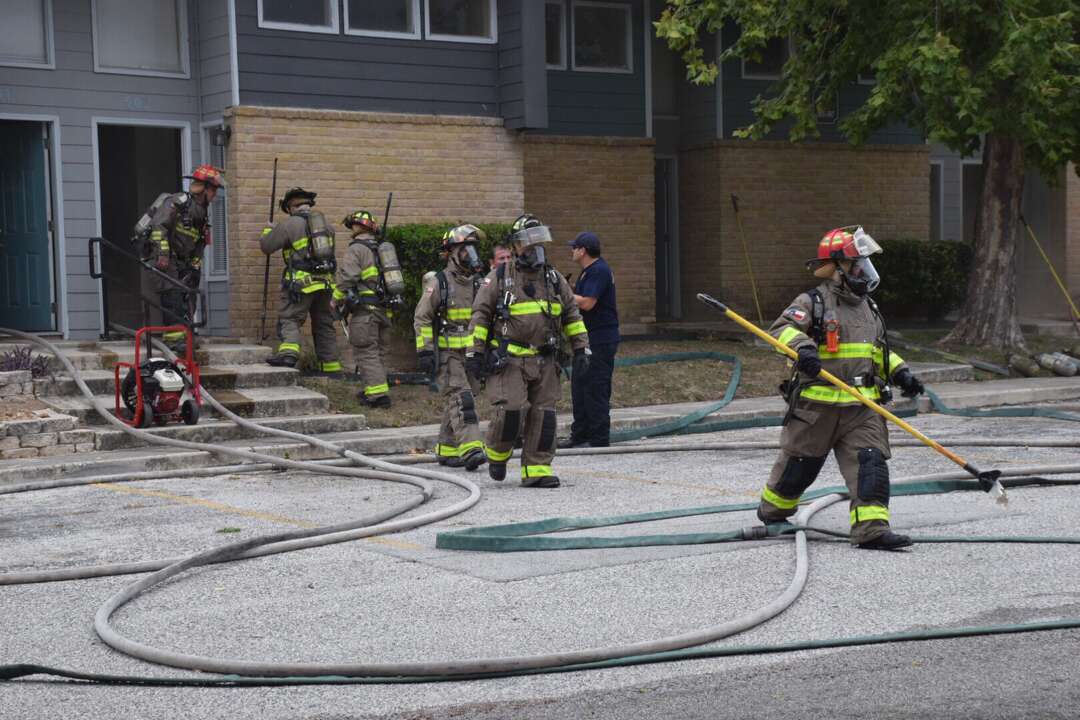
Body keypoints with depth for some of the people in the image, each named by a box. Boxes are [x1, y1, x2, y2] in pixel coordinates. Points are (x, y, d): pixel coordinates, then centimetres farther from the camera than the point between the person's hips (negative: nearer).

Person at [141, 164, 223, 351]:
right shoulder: (178, 202, -14)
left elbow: (199, 245, 22)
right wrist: (163, 253, -28)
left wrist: (195, 267, 15)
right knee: (172, 297, -15)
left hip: (179, 261, 9)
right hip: (161, 260, -9)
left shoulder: (202, 213, 16)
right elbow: (158, 225, -23)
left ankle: (184, 335, 18)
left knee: (186, 298, 10)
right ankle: (173, 338, -15)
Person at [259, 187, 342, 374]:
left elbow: (266, 245, 0)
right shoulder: (324, 222, 14)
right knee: (324, 323, 14)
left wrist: (267, 231, 21)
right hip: (325, 281, 6)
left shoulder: (289, 224, -6)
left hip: (301, 281, -6)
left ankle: (288, 351, -33)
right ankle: (332, 366, 17)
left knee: (289, 319, -8)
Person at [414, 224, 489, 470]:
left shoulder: (479, 283, 11)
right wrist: (425, 351, -12)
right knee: (460, 398, -16)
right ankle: (470, 449, -24)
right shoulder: (438, 283, -7)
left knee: (458, 402, 9)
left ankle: (446, 449, 19)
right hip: (447, 354, -6)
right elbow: (421, 318, -6)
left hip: (472, 354, 6)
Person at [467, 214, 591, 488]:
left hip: (544, 360, 4)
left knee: (543, 414, 0)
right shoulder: (498, 278, 0)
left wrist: (581, 350, 8)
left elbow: (572, 316, 16)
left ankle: (537, 469, 7)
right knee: (509, 409, -15)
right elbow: (480, 316, 0)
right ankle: (496, 453, 12)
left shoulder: (554, 279, 12)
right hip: (508, 359, -4)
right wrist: (475, 353, -5)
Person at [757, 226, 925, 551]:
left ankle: (872, 528, -16)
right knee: (799, 465, 7)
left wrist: (900, 372, 13)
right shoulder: (813, 302, -5)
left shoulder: (868, 308, 18)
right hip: (817, 405, -5)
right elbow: (782, 328, -19)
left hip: (862, 406, 5)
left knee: (870, 463, -11)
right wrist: (803, 346, -38)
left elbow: (880, 351, 29)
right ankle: (771, 514, 31)